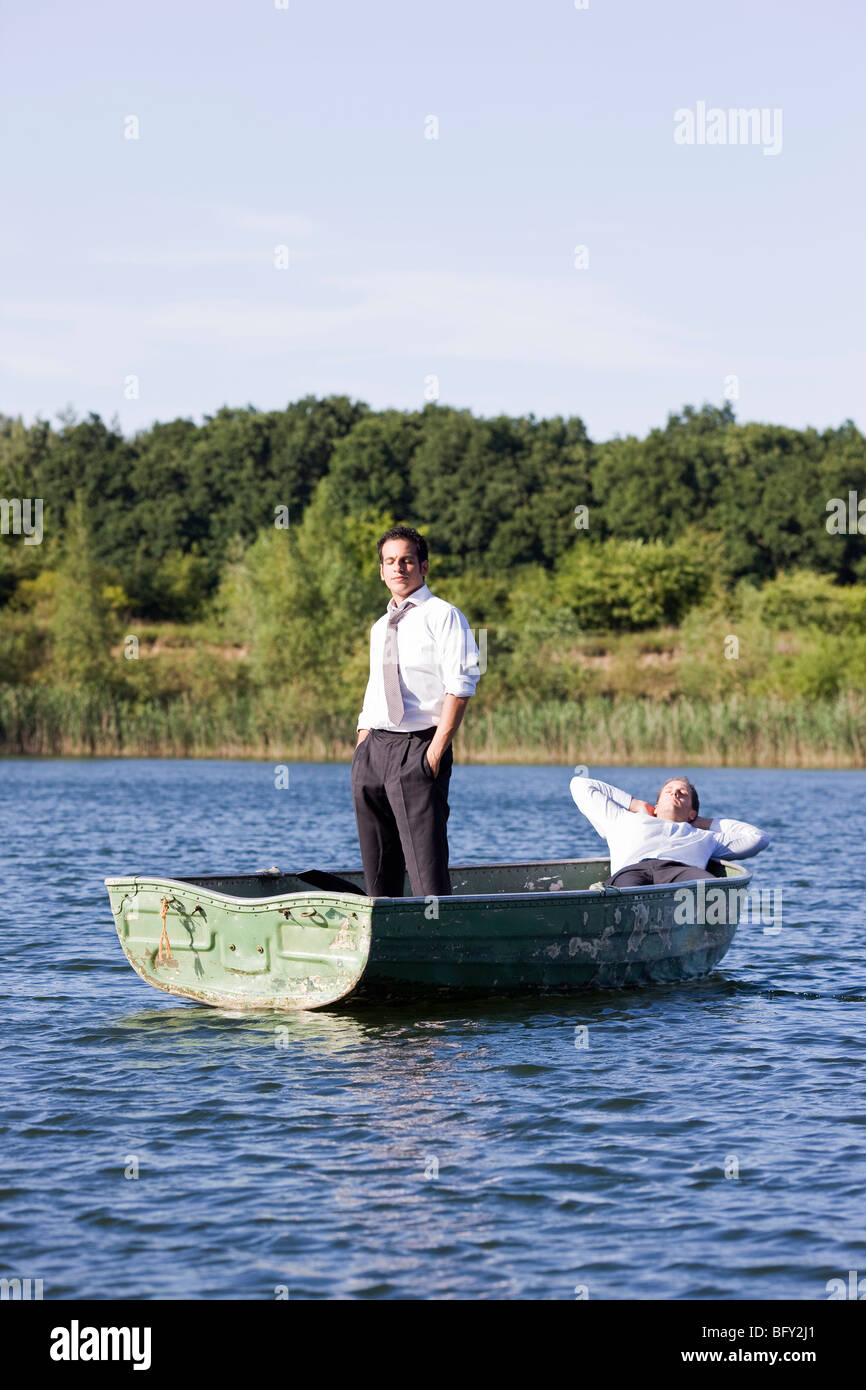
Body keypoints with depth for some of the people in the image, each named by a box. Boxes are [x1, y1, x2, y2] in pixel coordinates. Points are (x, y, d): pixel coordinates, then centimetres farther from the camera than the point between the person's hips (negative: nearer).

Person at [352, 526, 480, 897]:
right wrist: (361, 748, 11)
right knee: (377, 869, 7)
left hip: (418, 747, -7)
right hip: (374, 750, 7)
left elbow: (460, 687, -11)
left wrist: (436, 752, -18)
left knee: (425, 864, -13)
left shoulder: (443, 616, -2)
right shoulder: (380, 627, 20)